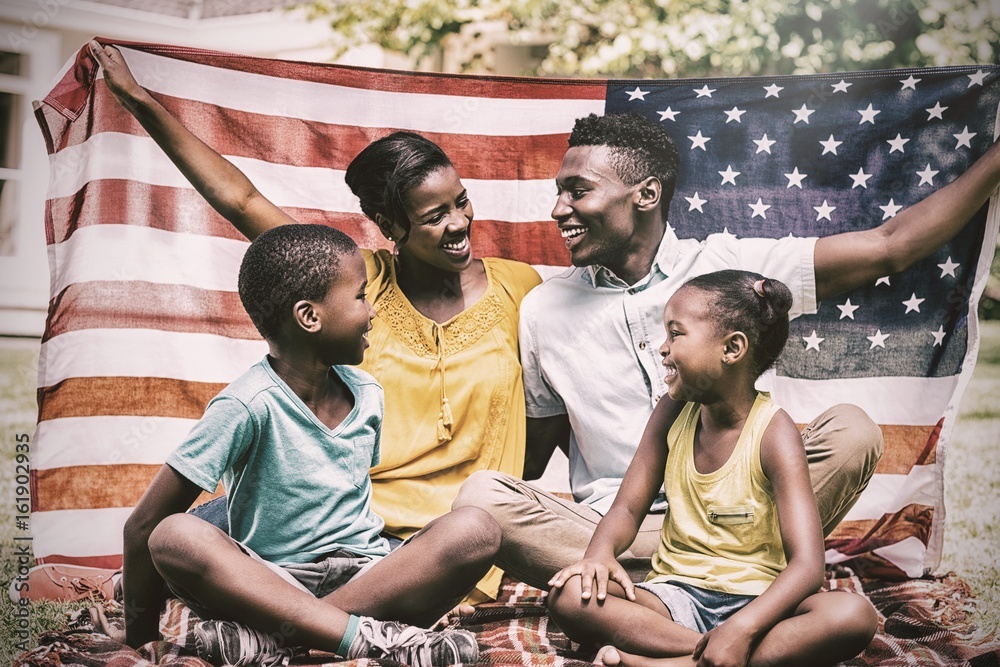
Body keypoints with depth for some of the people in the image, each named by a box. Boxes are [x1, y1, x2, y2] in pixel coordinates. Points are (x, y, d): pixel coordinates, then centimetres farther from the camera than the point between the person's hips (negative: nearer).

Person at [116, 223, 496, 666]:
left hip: (366, 578, 5)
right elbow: (143, 528, -12)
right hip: (270, 581, -4)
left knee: (474, 530, -23)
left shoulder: (367, 394, 5)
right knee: (175, 537, -31)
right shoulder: (250, 405, -12)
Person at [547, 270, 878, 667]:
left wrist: (741, 629, -37)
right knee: (569, 594, -24)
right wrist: (601, 552, -16)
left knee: (854, 615, -33)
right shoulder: (673, 413, 2)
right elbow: (628, 507, 8)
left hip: (755, 600, -4)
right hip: (677, 594, 4)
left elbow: (806, 564, -20)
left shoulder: (773, 433, -13)